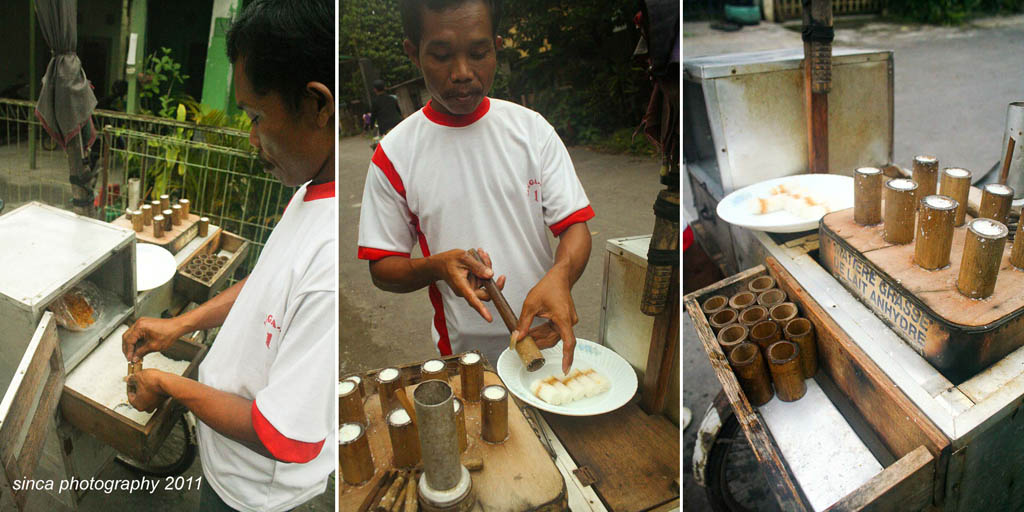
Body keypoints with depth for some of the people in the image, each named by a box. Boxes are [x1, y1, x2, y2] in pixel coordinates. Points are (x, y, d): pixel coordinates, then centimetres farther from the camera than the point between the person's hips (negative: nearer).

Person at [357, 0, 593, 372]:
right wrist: (436, 267, -25)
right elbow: (382, 268, -4)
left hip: (545, 339, 2)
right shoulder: (394, 154, -10)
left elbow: (575, 224, -8)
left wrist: (559, 277, -29)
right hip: (464, 352, -1)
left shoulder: (533, 129, -5)